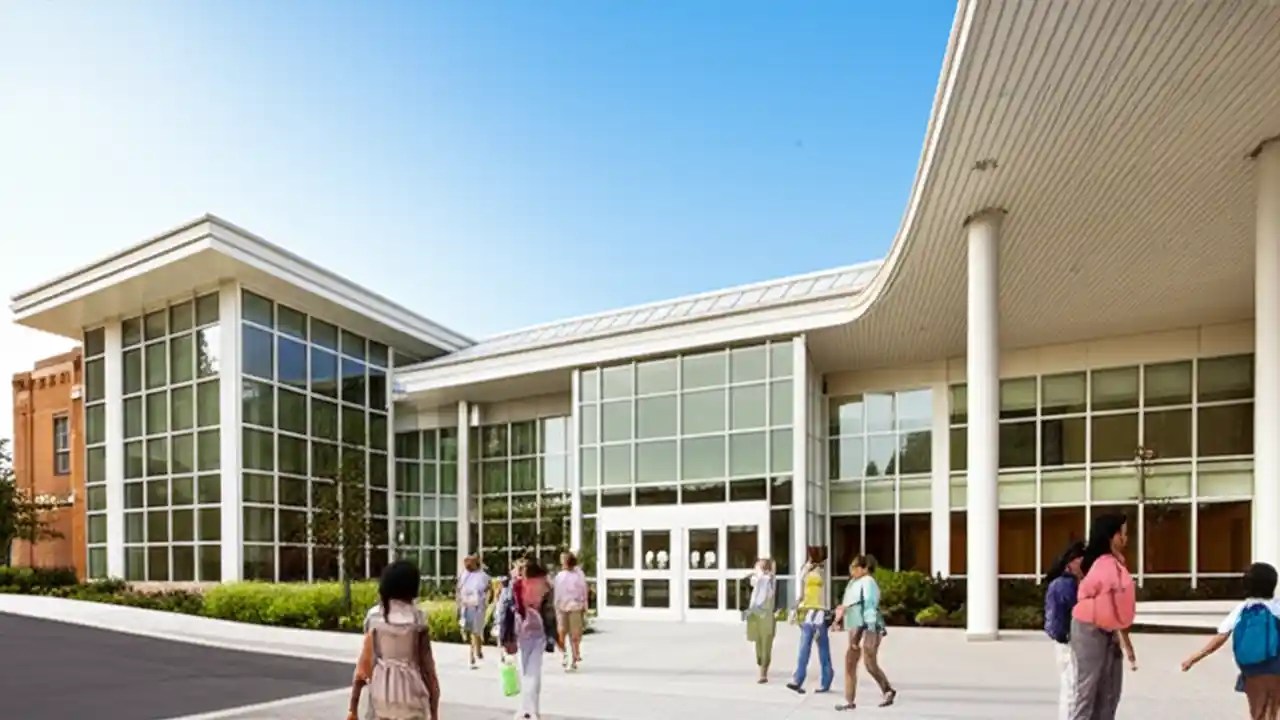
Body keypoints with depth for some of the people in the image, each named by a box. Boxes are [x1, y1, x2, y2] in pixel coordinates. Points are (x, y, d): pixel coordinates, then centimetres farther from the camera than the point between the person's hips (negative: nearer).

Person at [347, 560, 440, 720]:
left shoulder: (376, 618, -1)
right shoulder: (418, 622, -9)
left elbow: (363, 665, -1)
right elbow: (427, 666, -6)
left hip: (382, 694, 3)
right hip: (410, 696, -3)